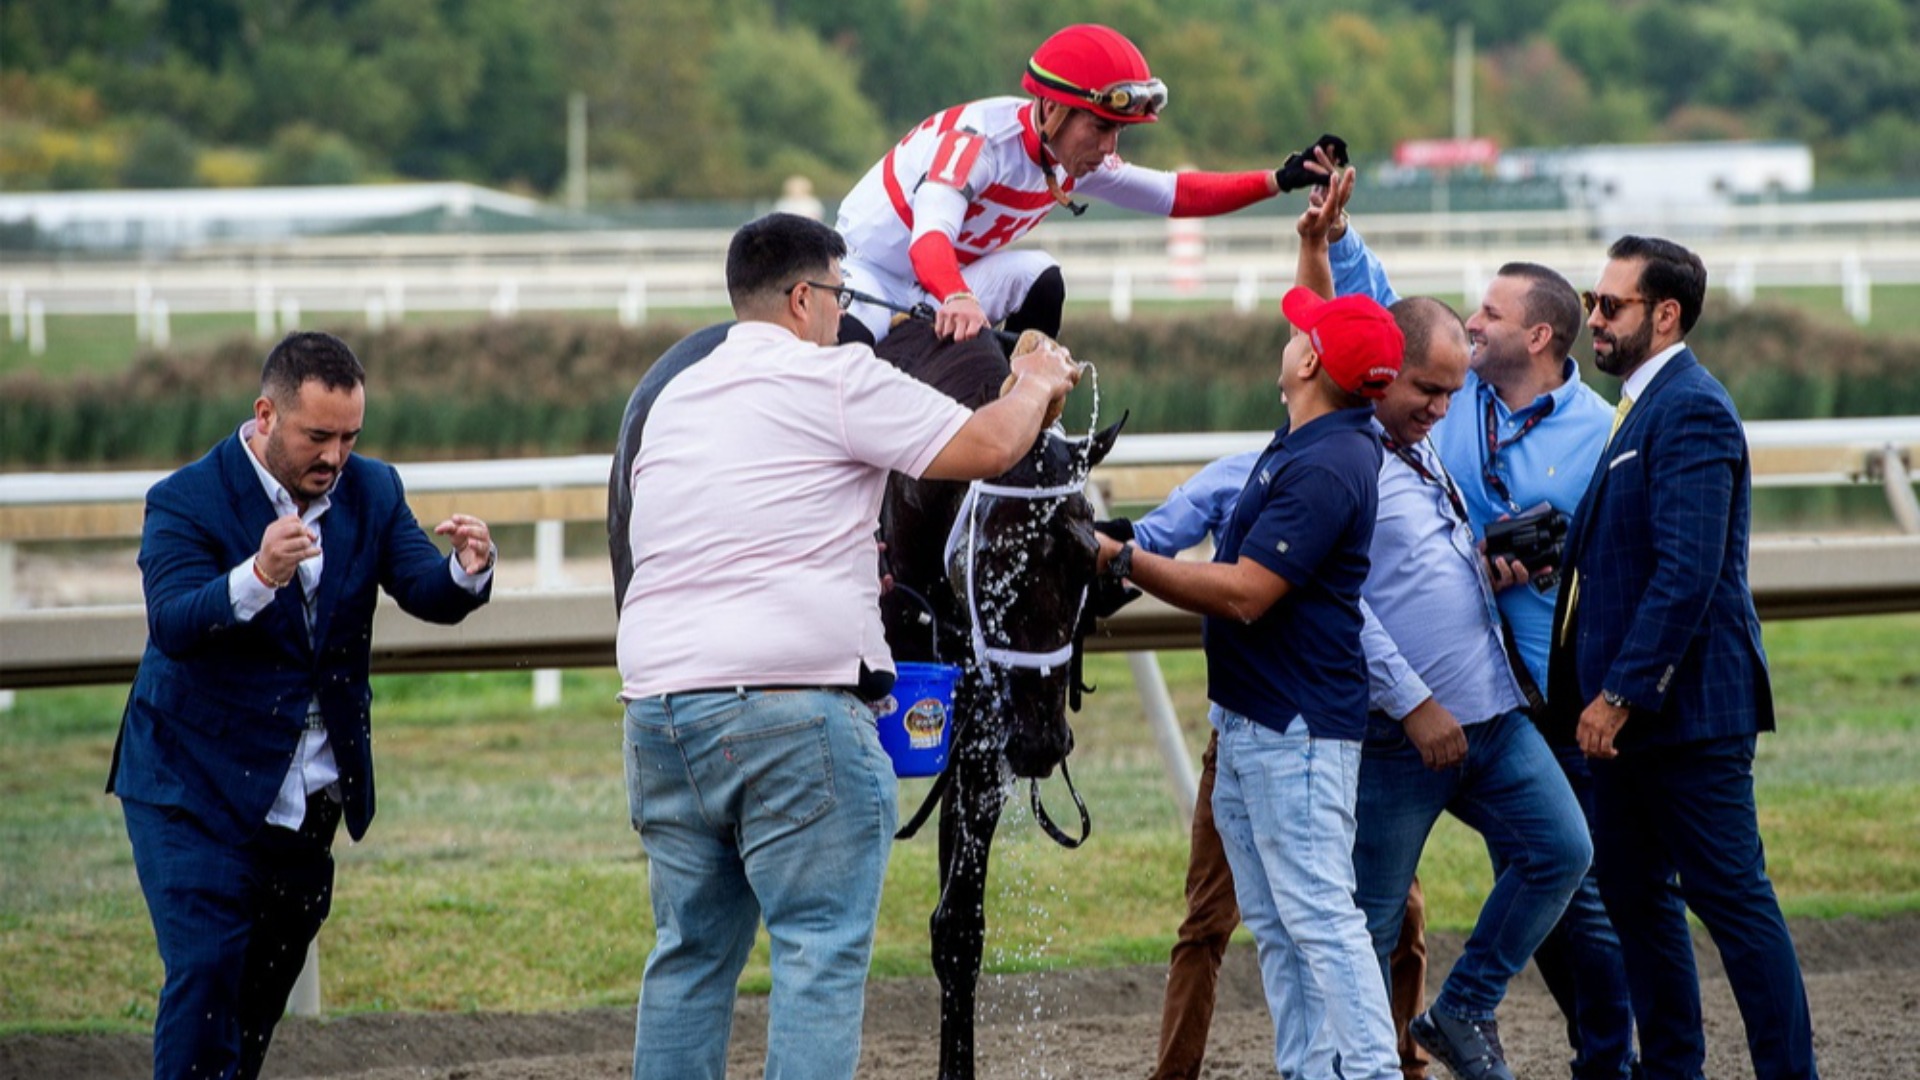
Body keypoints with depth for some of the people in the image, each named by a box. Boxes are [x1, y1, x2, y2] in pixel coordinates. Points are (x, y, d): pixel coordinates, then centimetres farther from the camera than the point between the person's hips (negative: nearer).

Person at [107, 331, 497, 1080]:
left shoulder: (370, 491, 3)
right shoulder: (187, 502, -14)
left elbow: (429, 595, -7)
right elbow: (173, 624, -29)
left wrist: (468, 570, -31)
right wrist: (258, 577, -48)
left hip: (311, 796, 5)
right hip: (198, 792, -5)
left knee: (266, 989, 12)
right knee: (206, 973, -15)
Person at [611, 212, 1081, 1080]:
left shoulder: (676, 397, 19)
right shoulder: (834, 379, -4)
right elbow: (985, 447, -3)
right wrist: (1036, 387, 16)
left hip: (660, 706, 7)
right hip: (792, 707, -7)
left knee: (691, 952, 12)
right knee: (821, 951, -5)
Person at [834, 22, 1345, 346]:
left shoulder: (1075, 159, -8)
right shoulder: (978, 139, -33)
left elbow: (1175, 195, 0)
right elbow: (928, 241, -48)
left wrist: (1280, 179, -12)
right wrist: (957, 299, -70)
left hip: (947, 282, 8)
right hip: (864, 270, -8)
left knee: (1037, 279, -11)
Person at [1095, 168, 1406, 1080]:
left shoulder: (1326, 468, -21)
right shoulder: (1317, 435, 9)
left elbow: (1244, 593, -23)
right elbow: (1328, 325, 30)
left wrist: (1124, 561, -18)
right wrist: (1315, 245, 20)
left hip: (1297, 728, -10)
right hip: (1247, 720, 10)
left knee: (1319, 917, -13)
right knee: (1274, 927, 11)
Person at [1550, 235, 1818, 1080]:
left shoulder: (1690, 410, -15)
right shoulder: (1644, 406, 16)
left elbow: (1688, 573, -23)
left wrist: (1619, 694, -23)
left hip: (1686, 708, -10)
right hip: (1630, 705, 10)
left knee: (1732, 897, -6)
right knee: (1634, 894, 14)